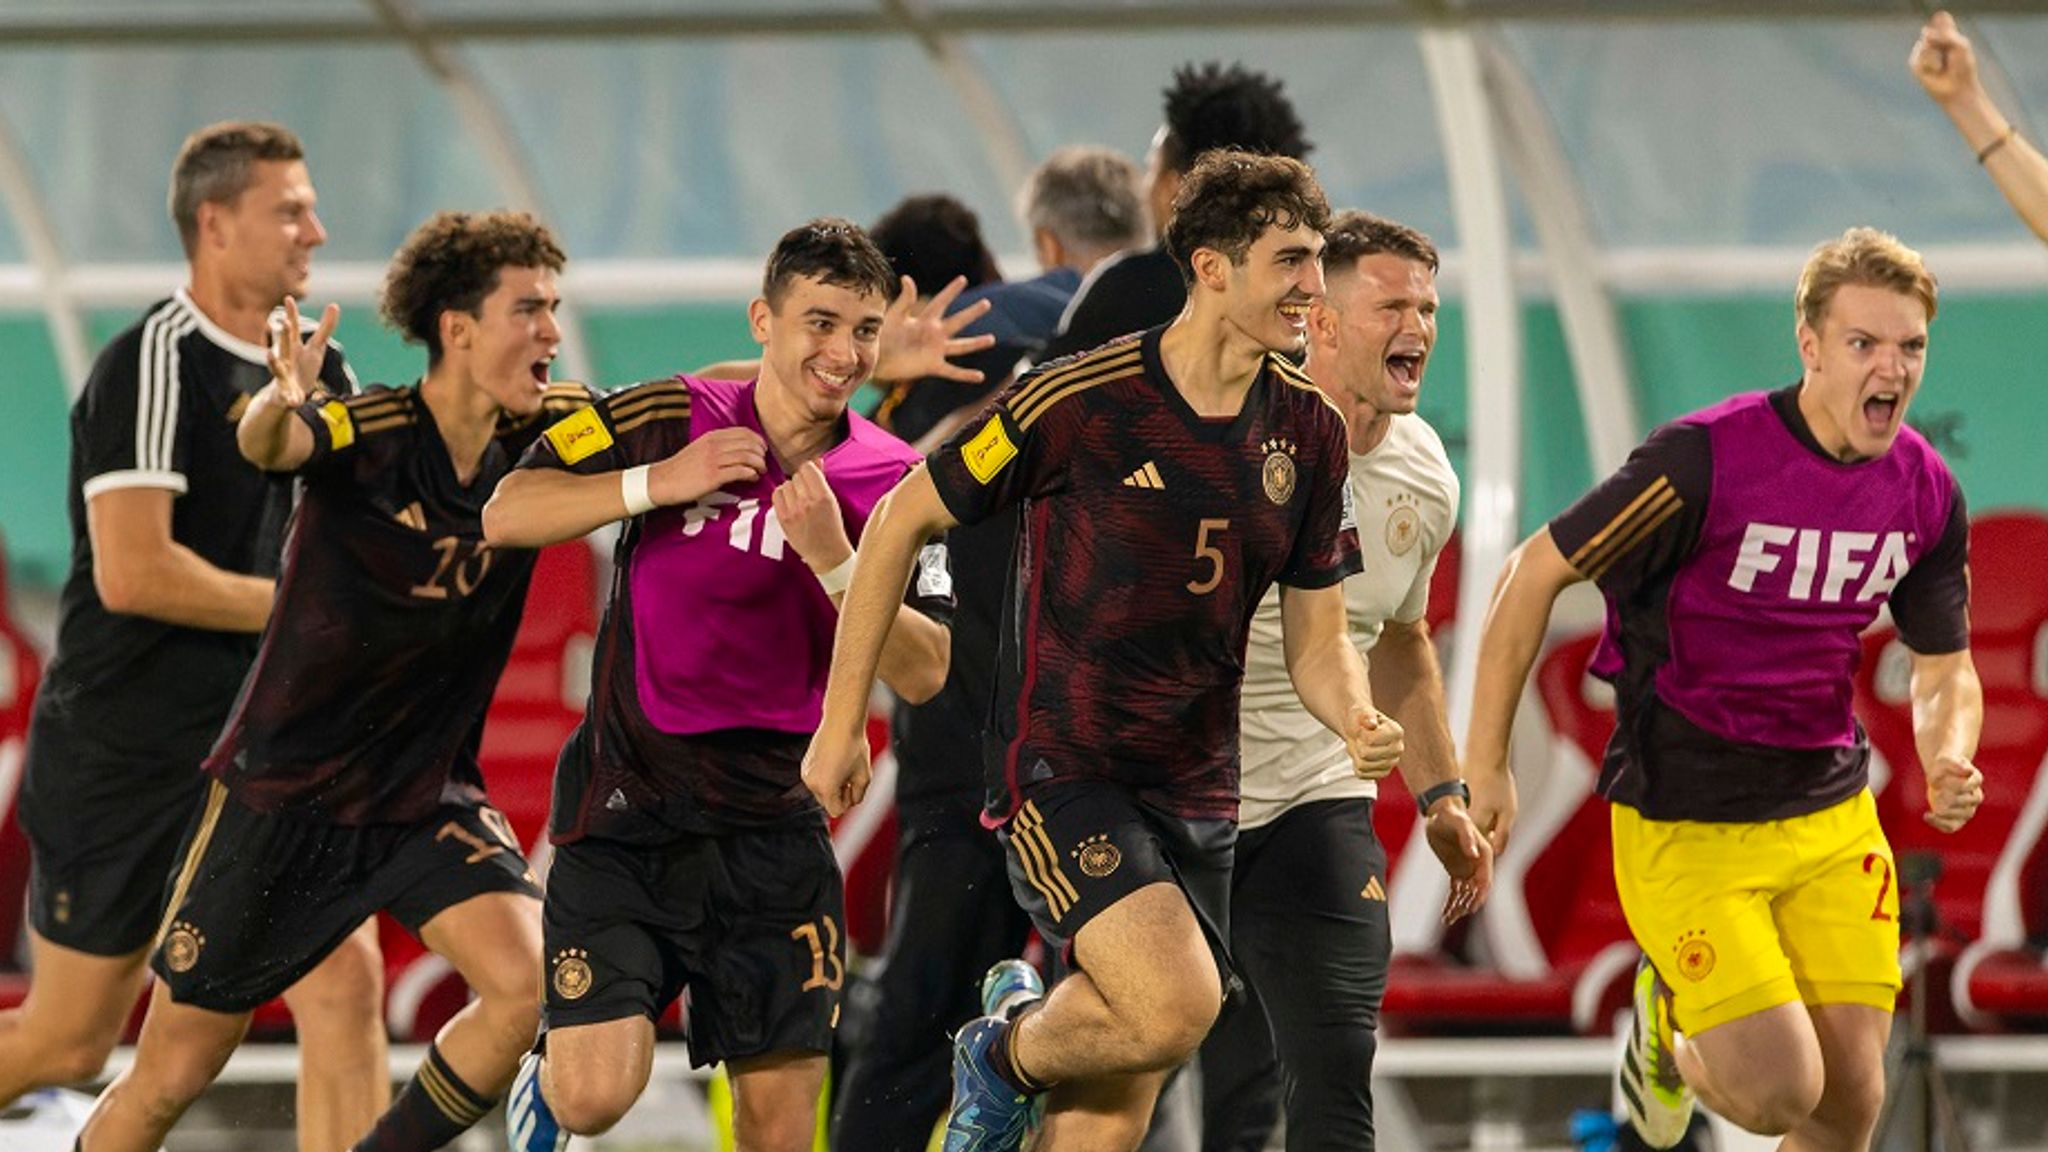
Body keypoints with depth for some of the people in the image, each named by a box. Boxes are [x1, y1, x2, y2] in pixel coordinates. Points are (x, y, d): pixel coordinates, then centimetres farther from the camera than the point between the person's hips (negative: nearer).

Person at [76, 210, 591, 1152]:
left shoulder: (541, 437, -7)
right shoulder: (370, 433, -20)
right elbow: (264, 444, -40)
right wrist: (281, 400, -62)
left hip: (427, 796, 4)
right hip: (284, 792, -4)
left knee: (528, 985, -21)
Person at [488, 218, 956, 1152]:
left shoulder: (894, 484, 0)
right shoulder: (666, 419, -5)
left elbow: (923, 674, -5)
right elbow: (506, 515, -6)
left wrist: (834, 562, -20)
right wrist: (659, 482, -18)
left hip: (773, 822, 3)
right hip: (625, 808, -2)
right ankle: (549, 1074, 22)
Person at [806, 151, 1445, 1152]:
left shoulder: (1308, 430, 4)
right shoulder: (1082, 400, -13)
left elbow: (1317, 638, 12)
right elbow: (901, 522, -3)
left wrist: (1357, 720, -12)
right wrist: (841, 722, -1)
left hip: (1197, 796, 6)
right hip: (1063, 769, -6)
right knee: (1175, 1007, -26)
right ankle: (1005, 1059, 4)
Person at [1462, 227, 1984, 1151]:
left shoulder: (1926, 492, -2)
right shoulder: (1705, 460, -20)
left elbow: (1945, 667, 12)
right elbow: (1535, 572, -11)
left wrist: (1947, 764, -12)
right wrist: (1484, 763, -8)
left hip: (1831, 816, 5)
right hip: (1684, 824, -5)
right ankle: (1669, 1026, 20)